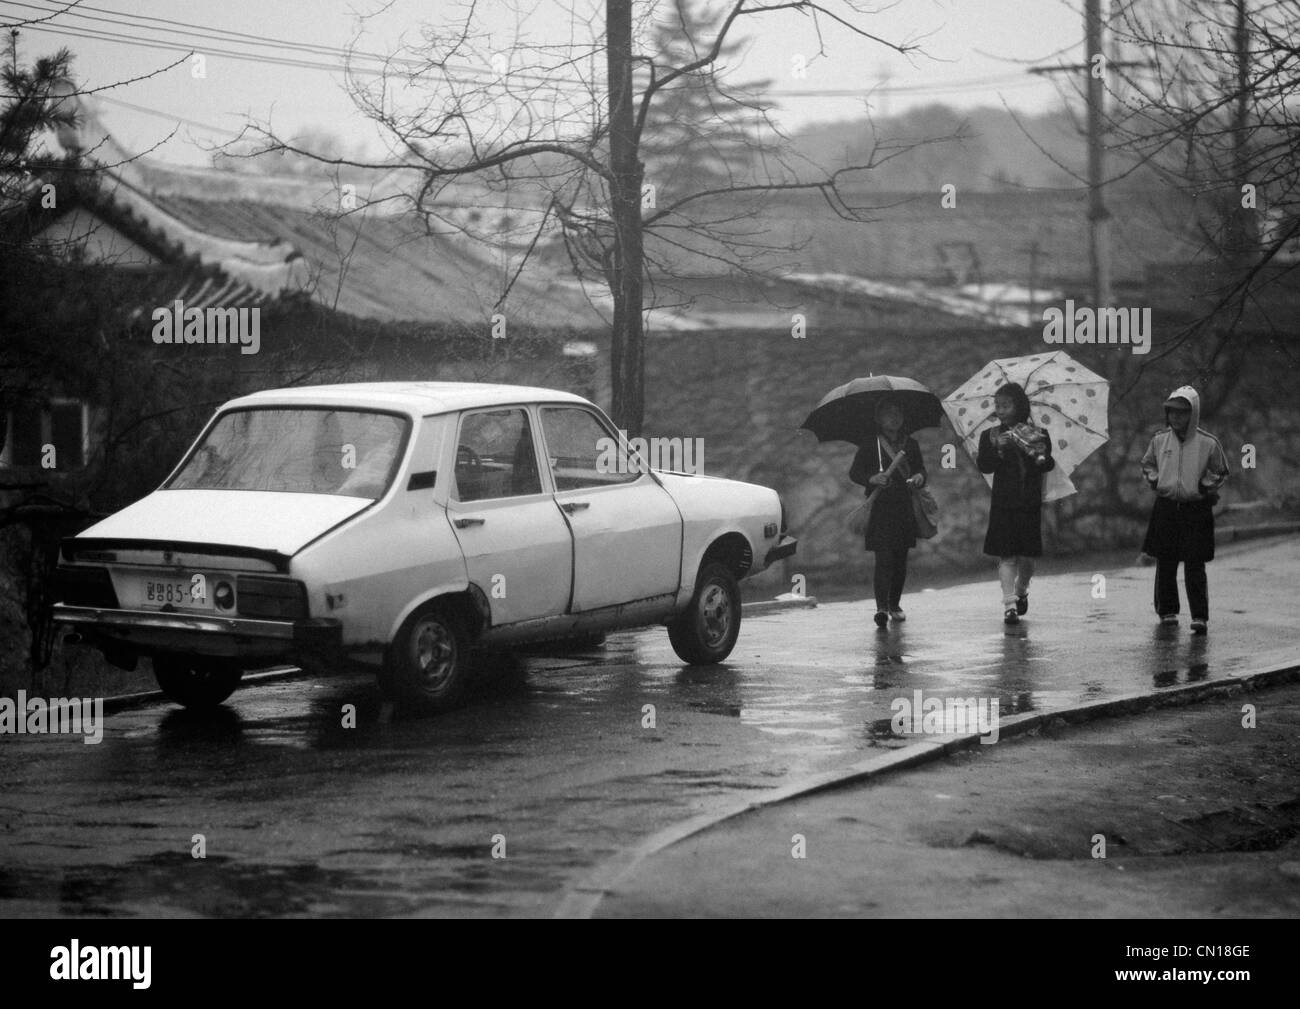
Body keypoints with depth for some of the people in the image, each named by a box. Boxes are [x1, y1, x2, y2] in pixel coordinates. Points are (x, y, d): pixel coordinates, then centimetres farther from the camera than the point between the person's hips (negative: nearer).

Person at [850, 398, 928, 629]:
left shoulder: (911, 445, 11)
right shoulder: (870, 447, 0)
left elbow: (920, 467, 19)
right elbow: (854, 473, -1)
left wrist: (920, 476, -5)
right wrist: (872, 479, -20)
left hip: (904, 510, 4)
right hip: (879, 511, -4)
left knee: (900, 560, 9)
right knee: (883, 560, -13)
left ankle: (895, 604, 22)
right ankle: (881, 607, -19)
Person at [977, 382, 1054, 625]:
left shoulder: (1038, 435, 6)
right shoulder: (990, 436, 6)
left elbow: (1048, 464, -6)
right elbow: (984, 466, -7)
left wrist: (1039, 457, -28)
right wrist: (998, 448, -23)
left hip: (1030, 504, 1)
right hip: (1003, 505, -1)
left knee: (1026, 555, 6)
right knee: (1006, 555, -9)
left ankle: (1021, 591, 33)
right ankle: (1009, 605, -11)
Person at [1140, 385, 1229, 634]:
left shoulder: (1208, 443, -4)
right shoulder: (1159, 440, 3)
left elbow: (1221, 472, 8)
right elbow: (1147, 464, 20)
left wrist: (1206, 485, -6)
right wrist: (1154, 480, 3)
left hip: (1196, 509, -3)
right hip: (1165, 508, 3)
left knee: (1195, 566, -7)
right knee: (1165, 564, 8)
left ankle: (1200, 617, -5)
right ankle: (1167, 611, 22)